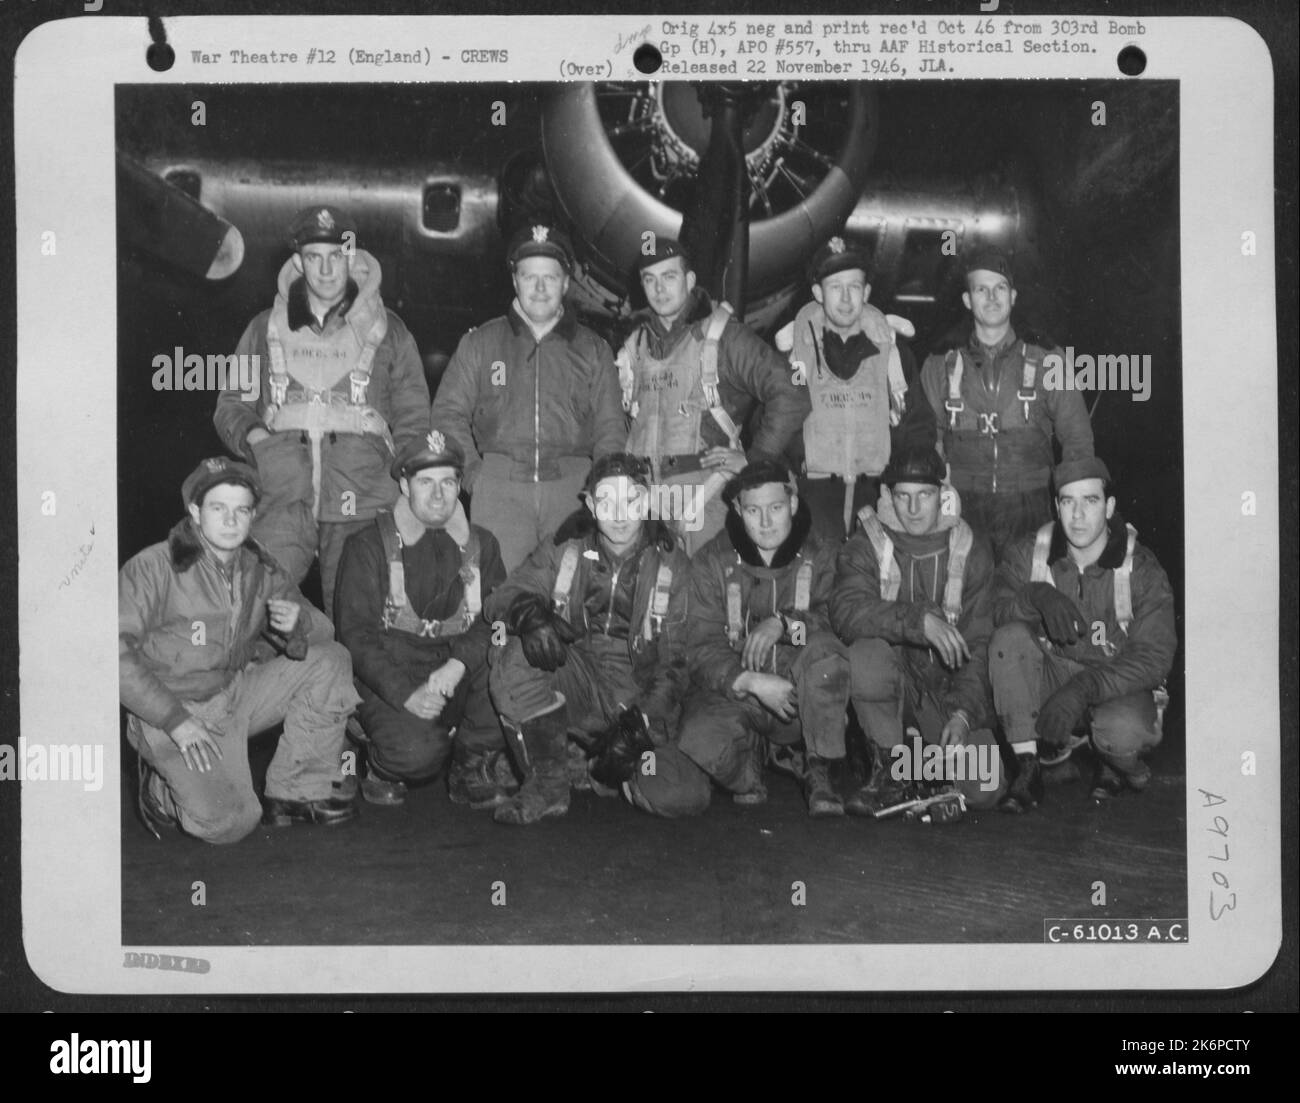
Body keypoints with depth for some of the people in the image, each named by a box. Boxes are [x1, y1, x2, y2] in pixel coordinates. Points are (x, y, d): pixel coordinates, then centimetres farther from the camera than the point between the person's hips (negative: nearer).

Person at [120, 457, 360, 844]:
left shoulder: (258, 567, 1)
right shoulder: (152, 568, -16)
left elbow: (322, 632, 6)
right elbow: (116, 655, -19)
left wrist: (298, 625, -20)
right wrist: (176, 721, -24)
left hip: (238, 693, 6)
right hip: (173, 710, -6)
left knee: (330, 661, -9)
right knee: (230, 823, -23)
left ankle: (299, 792, -1)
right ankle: (161, 789, 10)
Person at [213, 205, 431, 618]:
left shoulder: (386, 330, 15)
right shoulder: (265, 329, 19)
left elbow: (413, 419, 14)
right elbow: (231, 406, 22)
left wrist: (399, 481, 0)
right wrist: (252, 435, 0)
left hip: (360, 505, 0)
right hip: (281, 501, 1)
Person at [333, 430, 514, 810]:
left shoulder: (480, 544, 11)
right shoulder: (369, 547, 0)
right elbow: (356, 634, -8)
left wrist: (458, 664, -20)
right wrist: (406, 694, -22)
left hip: (459, 678, 4)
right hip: (390, 681, -4)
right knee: (418, 751, -33)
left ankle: (475, 764, -9)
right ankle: (382, 767, 5)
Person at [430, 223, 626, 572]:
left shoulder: (592, 350, 17)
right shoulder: (479, 343, 15)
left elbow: (610, 428, 15)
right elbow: (448, 413, 12)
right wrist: (472, 472, -1)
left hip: (572, 488, 1)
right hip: (499, 487, 0)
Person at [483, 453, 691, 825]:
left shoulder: (671, 564, 0)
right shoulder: (565, 550, 3)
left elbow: (677, 656, -2)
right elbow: (504, 597, -5)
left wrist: (652, 715, -20)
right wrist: (529, 615, -31)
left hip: (638, 690, 0)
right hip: (574, 680, 0)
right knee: (515, 655, -30)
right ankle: (547, 783, -18)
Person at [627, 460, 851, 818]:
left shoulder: (819, 556, 2)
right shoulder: (711, 563, 0)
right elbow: (702, 650, -7)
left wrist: (784, 624, -28)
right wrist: (752, 682, -26)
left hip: (800, 700, 0)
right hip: (732, 691, 0)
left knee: (824, 650, -31)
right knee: (702, 742, -30)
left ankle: (821, 772, -16)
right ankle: (747, 774, 6)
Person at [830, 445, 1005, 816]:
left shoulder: (971, 552, 0)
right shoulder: (866, 546, -4)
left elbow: (979, 645, -4)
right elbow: (846, 612, -24)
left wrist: (964, 713, -18)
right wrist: (920, 619, -36)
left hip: (949, 689, 1)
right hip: (893, 685, -1)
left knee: (984, 789, -18)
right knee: (866, 653, -35)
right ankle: (891, 771, -14)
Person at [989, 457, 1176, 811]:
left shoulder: (1141, 570, -13)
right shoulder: (1028, 555, -4)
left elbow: (1154, 658, -19)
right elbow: (995, 613, -14)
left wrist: (1084, 688, -32)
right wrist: (1035, 597, -36)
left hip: (1119, 687, -3)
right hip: (1051, 676, 3)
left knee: (1121, 729, -37)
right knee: (1010, 639, -26)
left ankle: (1120, 765, 5)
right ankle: (1028, 771, -19)